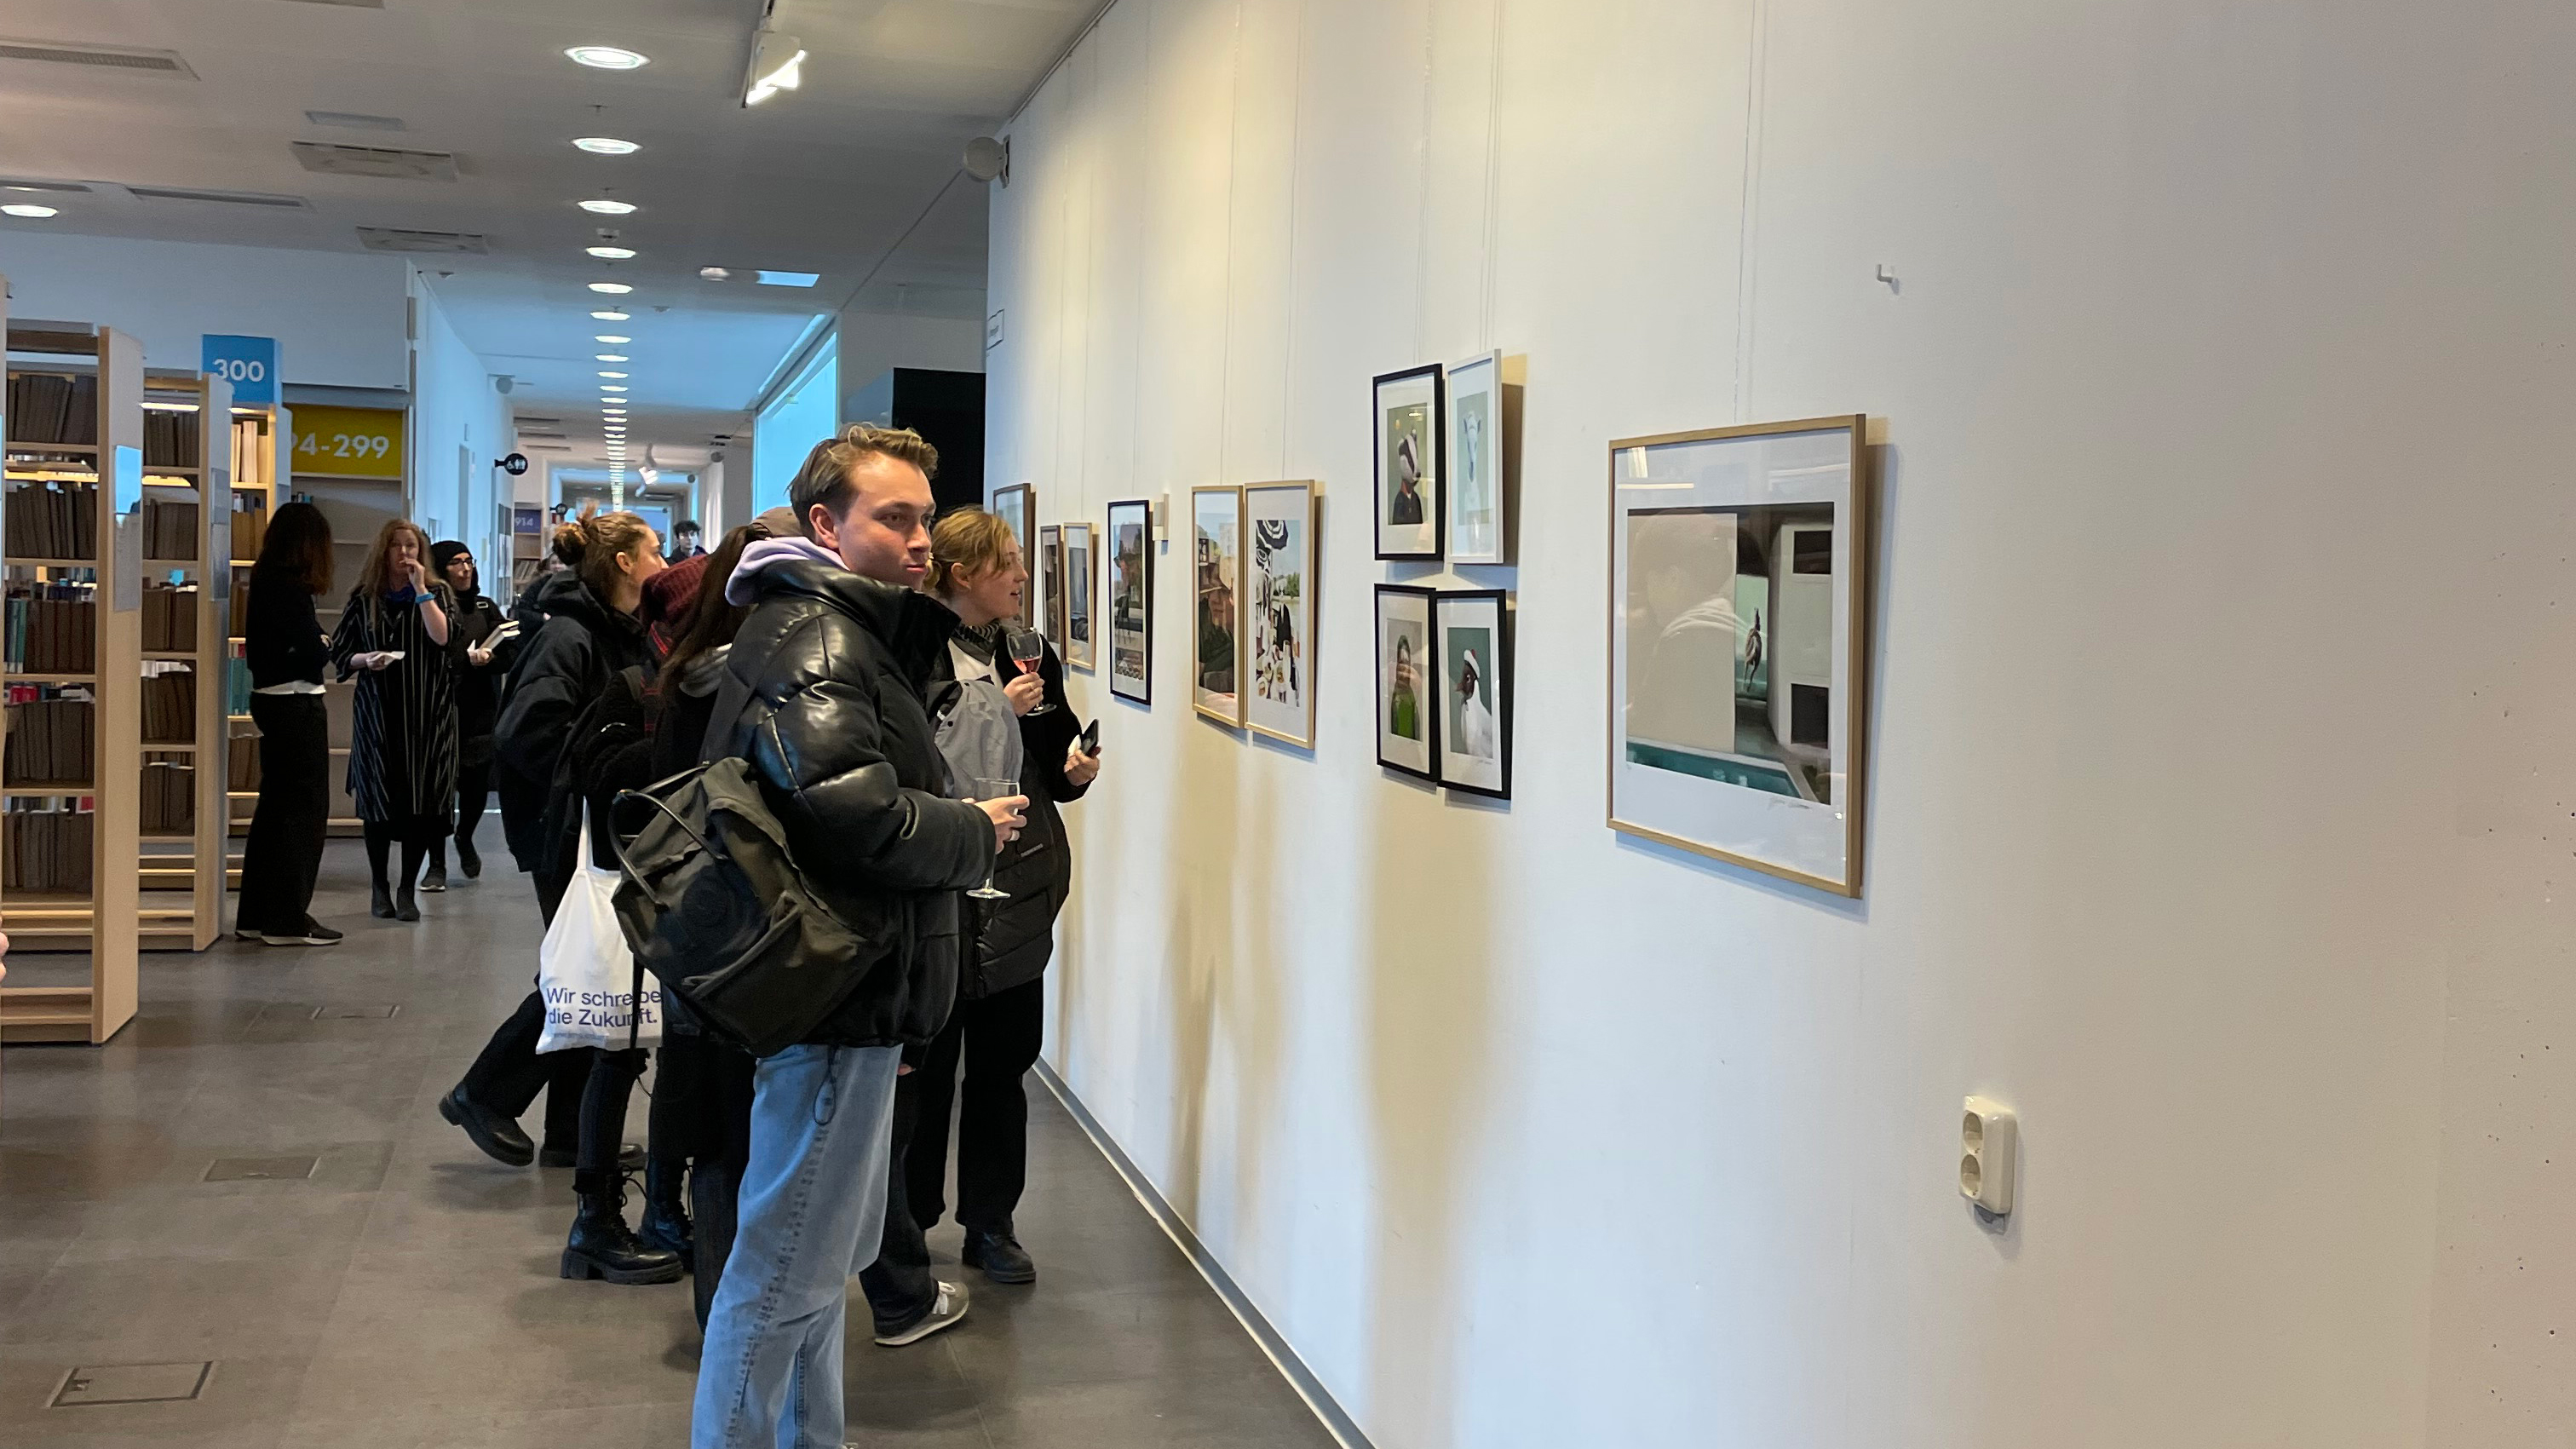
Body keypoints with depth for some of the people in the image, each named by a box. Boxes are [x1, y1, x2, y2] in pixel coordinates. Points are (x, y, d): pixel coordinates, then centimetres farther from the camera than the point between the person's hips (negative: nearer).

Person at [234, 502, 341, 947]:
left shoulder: (264, 582, 11)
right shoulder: (292, 588, -16)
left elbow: (258, 648, 14)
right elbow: (309, 654, -20)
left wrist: (316, 647, 5)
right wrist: (328, 647, 0)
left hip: (269, 701, 9)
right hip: (297, 704, -9)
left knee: (274, 804, 15)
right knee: (305, 808, -3)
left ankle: (256, 914, 20)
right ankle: (288, 919, -2)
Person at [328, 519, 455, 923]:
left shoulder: (437, 594, 4)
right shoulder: (362, 600, 8)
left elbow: (444, 637, -14)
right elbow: (339, 652, 10)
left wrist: (421, 589, -12)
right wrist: (364, 660, -11)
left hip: (427, 713, -1)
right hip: (377, 712, 1)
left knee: (421, 804, -3)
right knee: (378, 803, 4)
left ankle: (407, 891, 7)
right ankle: (379, 889, 18)